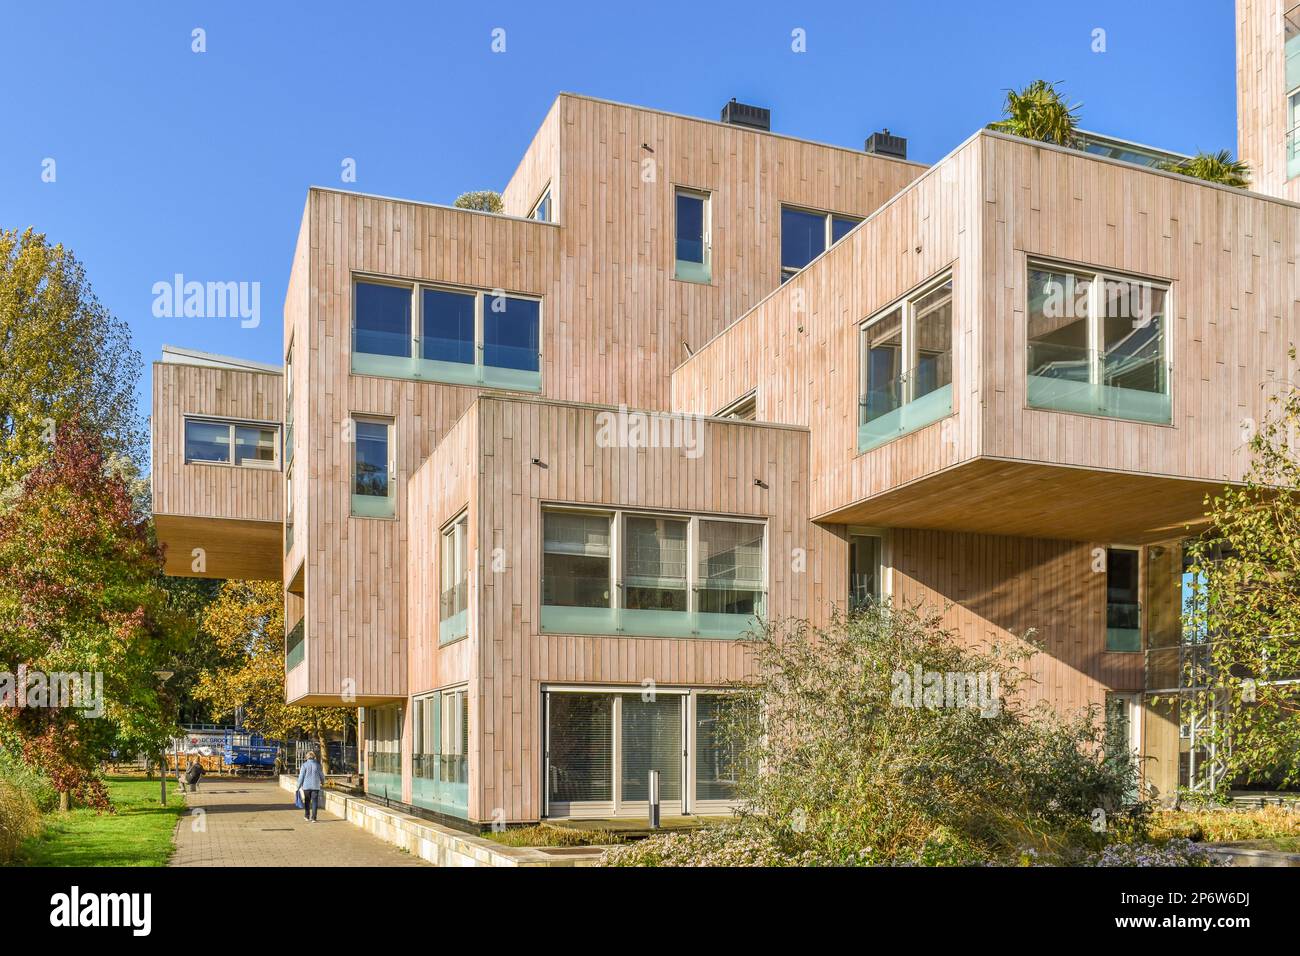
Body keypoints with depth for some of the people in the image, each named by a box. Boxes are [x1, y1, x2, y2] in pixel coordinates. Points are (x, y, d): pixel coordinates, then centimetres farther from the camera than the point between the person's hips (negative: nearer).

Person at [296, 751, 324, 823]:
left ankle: (307, 816, 28)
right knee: (314, 802, 3)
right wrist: (323, 782, 25)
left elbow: (301, 776, -6)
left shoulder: (304, 765, -5)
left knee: (307, 801, 18)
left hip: (306, 786, 0)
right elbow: (321, 776, 6)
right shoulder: (317, 765, -2)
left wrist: (299, 786, 2)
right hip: (315, 786, 0)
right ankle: (313, 818, -3)